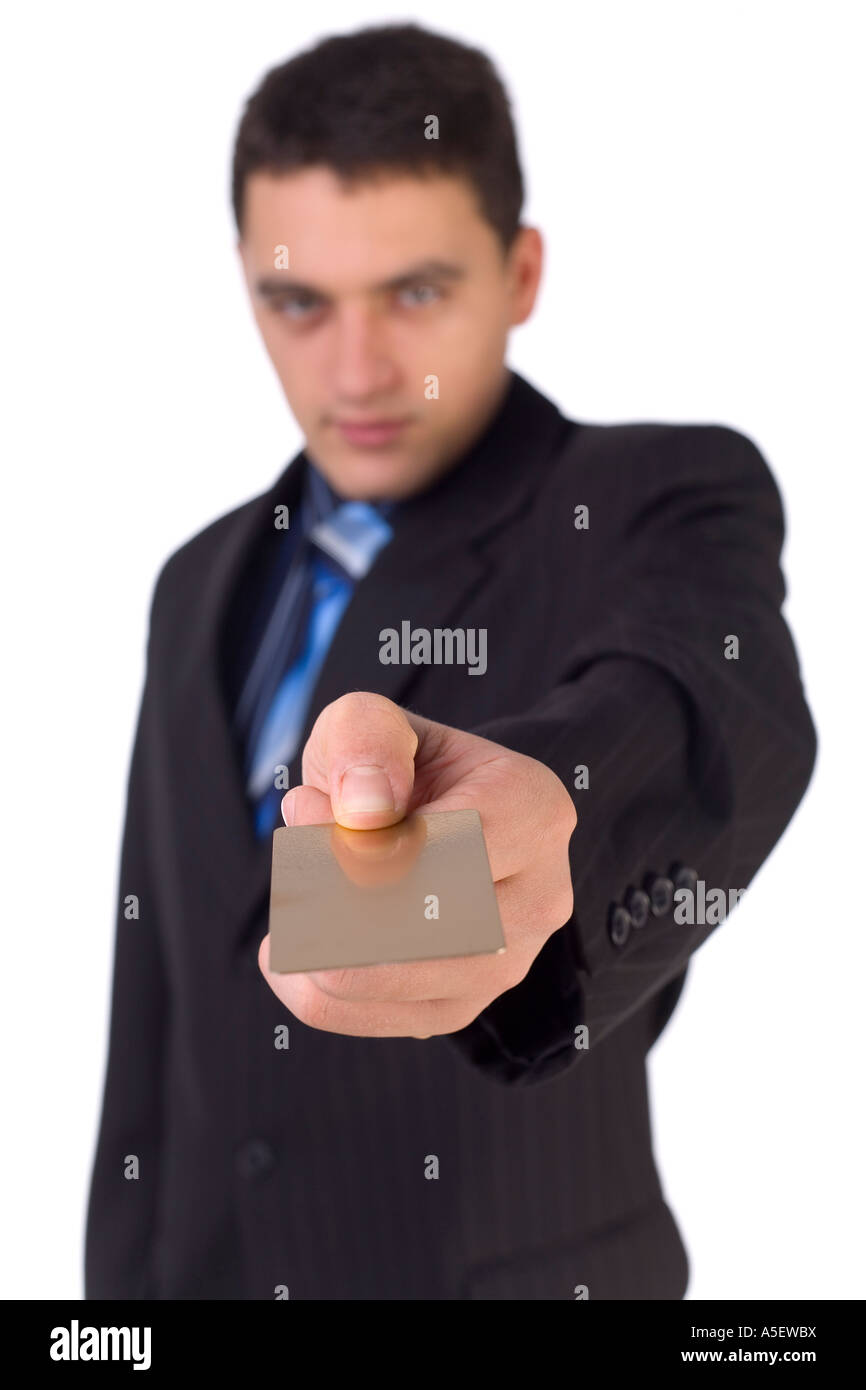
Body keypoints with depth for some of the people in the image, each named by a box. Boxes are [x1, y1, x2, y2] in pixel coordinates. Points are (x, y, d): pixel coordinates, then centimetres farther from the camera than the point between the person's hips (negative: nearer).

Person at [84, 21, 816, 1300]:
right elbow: (157, 1015, 10)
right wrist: (122, 1275, 7)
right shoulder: (208, 588, 5)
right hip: (205, 1262, 5)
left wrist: (547, 820, -57)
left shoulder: (663, 501, -12)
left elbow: (711, 719, -36)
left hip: (520, 1270, -4)